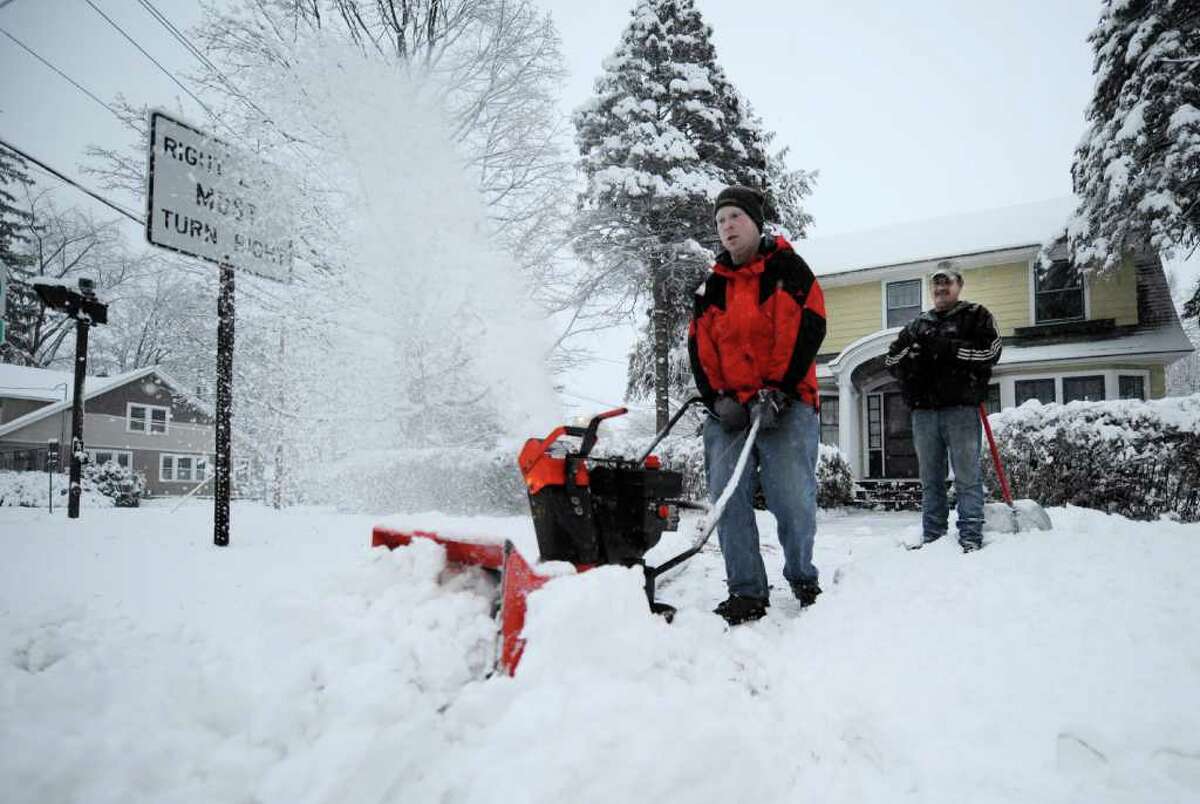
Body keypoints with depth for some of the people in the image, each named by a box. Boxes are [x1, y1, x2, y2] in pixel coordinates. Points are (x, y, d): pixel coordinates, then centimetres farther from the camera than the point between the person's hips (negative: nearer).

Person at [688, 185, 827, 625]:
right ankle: (746, 591, 5)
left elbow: (808, 330, -6)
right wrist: (718, 398, -4)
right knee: (727, 497, -4)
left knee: (793, 499, -7)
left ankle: (802, 578, 18)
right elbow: (699, 347, 11)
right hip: (730, 408, 4)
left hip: (786, 405, -4)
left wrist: (776, 392, -15)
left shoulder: (788, 268, 4)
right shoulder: (712, 285, 16)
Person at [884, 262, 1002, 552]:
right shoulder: (917, 324, 23)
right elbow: (892, 360, 14)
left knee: (967, 477, -5)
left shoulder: (976, 316, 11)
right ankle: (931, 539, 12)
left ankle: (971, 538, -2)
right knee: (930, 479, 7)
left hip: (961, 408, -4)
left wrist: (948, 348, -11)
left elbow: (990, 351, -6)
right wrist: (915, 351, -5)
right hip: (924, 410, 4)